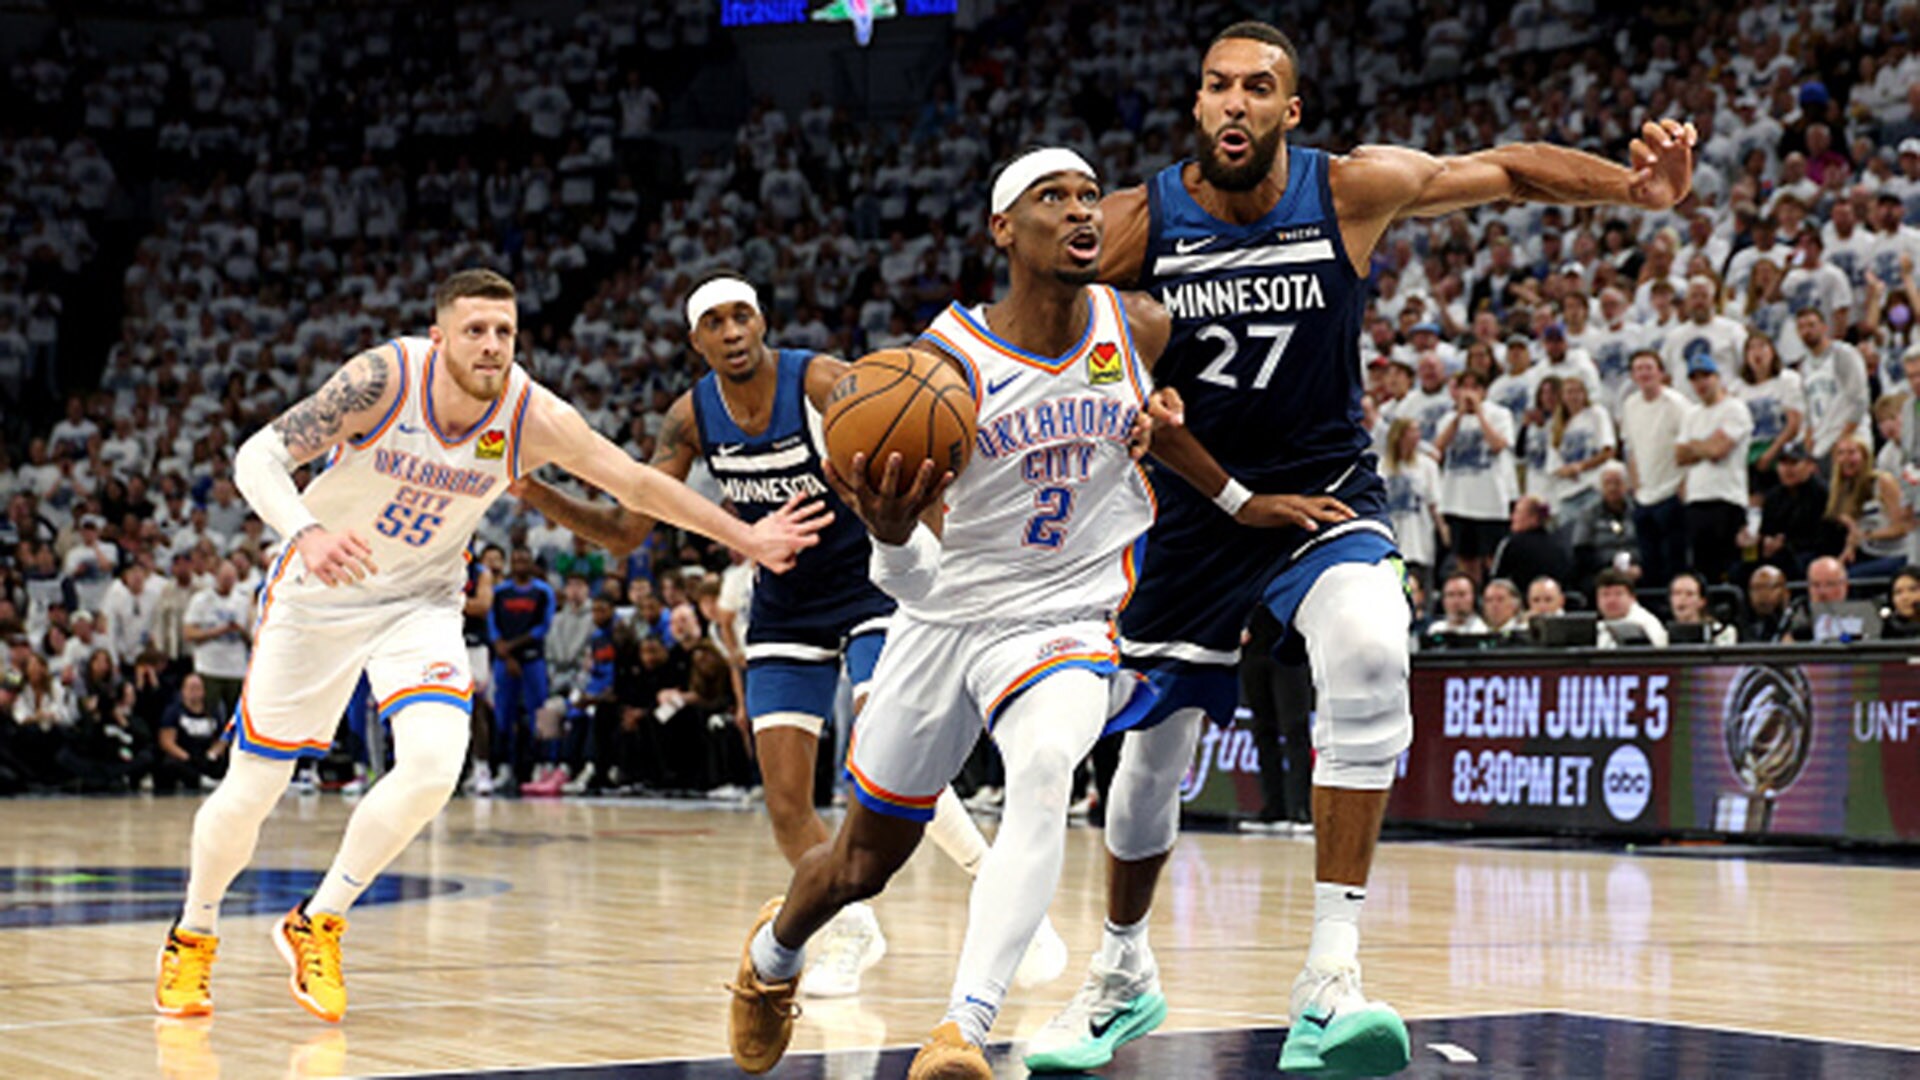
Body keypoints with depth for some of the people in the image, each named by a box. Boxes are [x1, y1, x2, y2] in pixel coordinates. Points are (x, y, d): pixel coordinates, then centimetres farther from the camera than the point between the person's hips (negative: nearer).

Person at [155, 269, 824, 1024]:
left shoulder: (534, 417, -19)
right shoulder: (384, 378, -27)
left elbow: (639, 483, -8)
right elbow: (258, 455, -29)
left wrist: (746, 538, -8)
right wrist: (307, 535, -47)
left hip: (421, 599, 2)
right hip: (318, 591, -2)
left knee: (433, 764, -21)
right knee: (250, 792, 1)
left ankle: (317, 925, 1)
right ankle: (194, 934, 31)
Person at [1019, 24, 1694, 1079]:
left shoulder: (1354, 191, -13)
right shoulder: (1135, 224, -12)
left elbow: (1508, 168, -6)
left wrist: (1637, 186, -22)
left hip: (1325, 490, -2)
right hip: (1199, 506, 2)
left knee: (1369, 654, -33)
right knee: (1146, 760, 8)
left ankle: (1331, 975, -30)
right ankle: (1123, 972, 38)